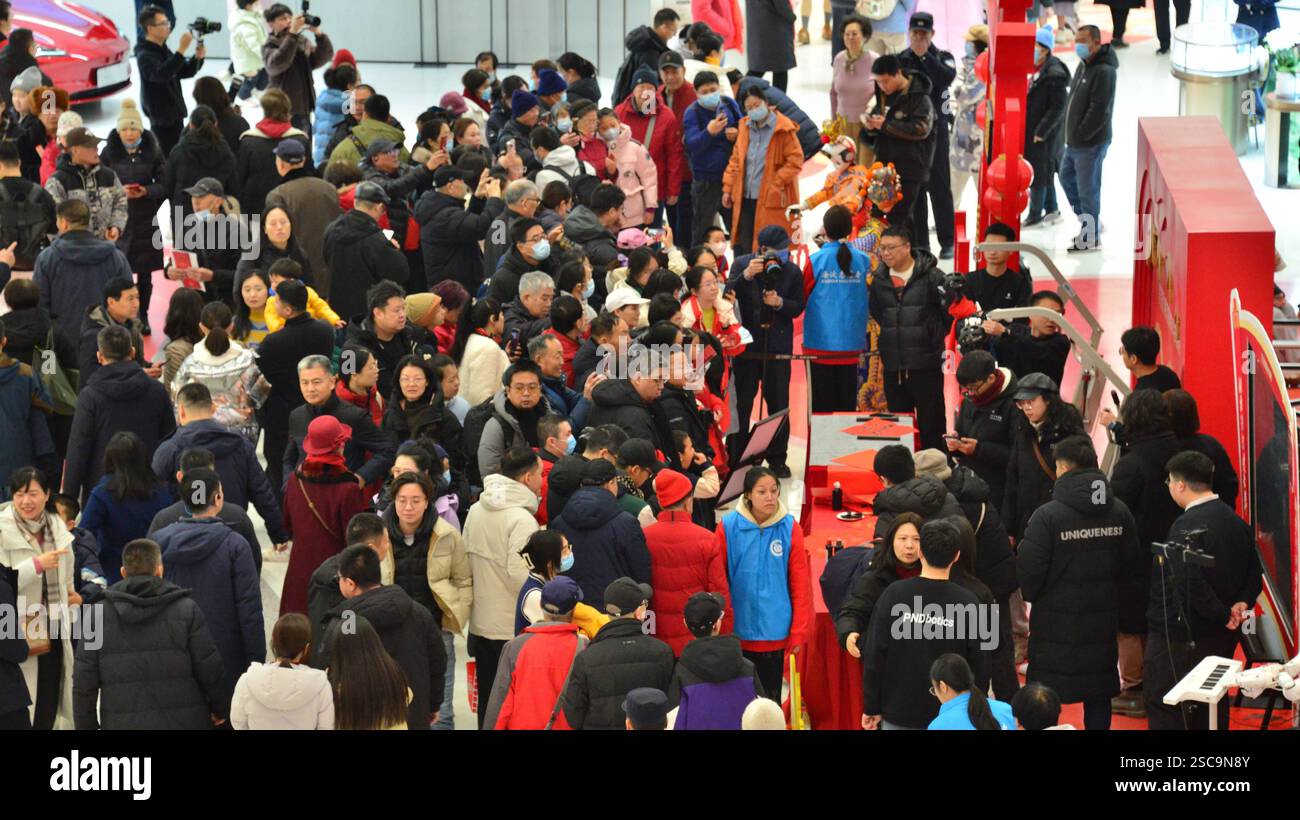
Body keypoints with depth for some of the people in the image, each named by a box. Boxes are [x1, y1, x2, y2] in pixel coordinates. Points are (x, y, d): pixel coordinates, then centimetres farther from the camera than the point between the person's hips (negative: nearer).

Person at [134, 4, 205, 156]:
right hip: (162, 119, -9)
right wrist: (181, 49, -39)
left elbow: (185, 72, 17)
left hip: (174, 114, 9)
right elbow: (161, 74, -36)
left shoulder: (163, 49, 12)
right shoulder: (144, 56, -17)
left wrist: (198, 58, -4)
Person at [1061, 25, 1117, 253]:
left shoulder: (1104, 72, -20)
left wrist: (1080, 134, -18)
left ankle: (1091, 238, 10)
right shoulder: (1083, 66, 10)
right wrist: (1071, 131, 12)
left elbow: (1099, 110, -24)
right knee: (1067, 177, 22)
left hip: (1091, 143, -10)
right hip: (1075, 140, 10)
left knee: (1088, 189, -1)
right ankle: (1090, 223, 35)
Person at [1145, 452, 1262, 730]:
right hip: (1222, 636, 9)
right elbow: (1254, 573, 12)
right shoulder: (1236, 522, 6)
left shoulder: (1187, 526, -21)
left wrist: (1224, 615, -17)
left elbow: (1190, 584, -28)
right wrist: (1242, 603, -2)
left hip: (1179, 637, -9)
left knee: (1163, 707, -2)